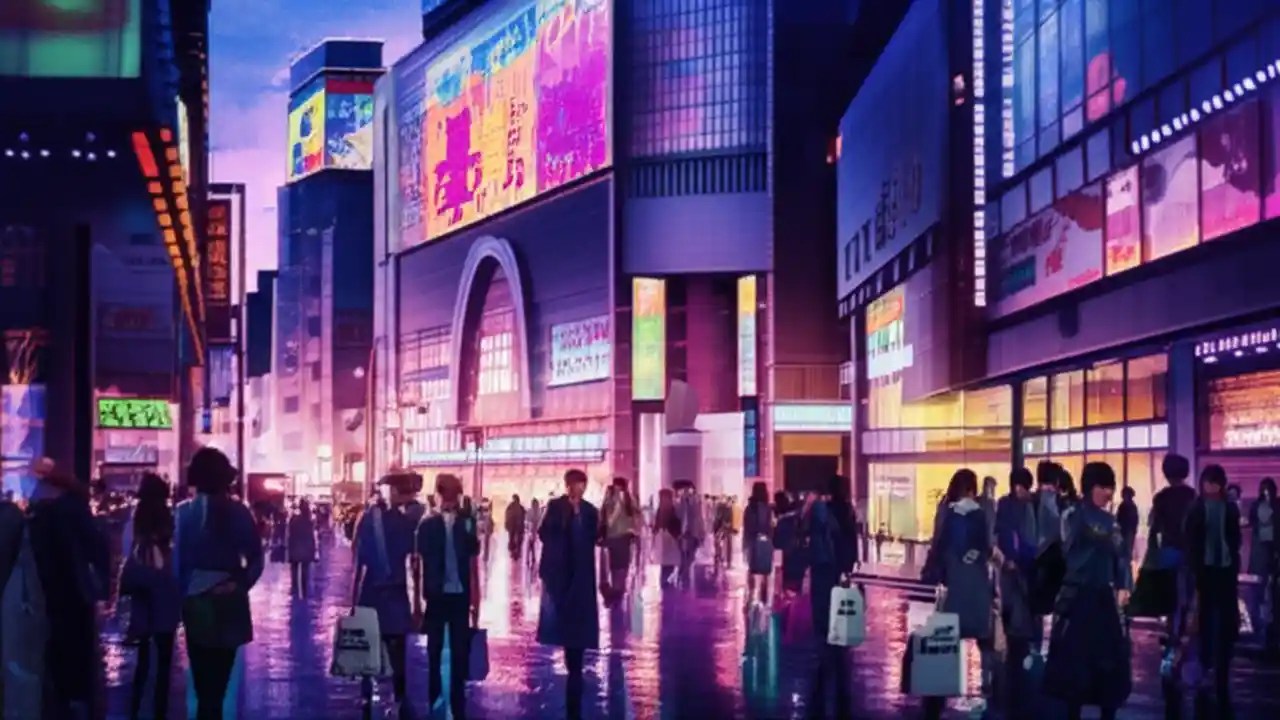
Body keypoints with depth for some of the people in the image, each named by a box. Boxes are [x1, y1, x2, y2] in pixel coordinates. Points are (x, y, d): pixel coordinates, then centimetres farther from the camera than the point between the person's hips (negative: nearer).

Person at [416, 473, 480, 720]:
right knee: (434, 648, 6)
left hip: (460, 593, 0)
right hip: (436, 594, 0)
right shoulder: (428, 525, 0)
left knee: (460, 650, 5)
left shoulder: (468, 523, 0)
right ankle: (435, 695, 15)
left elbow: (473, 562, 2)